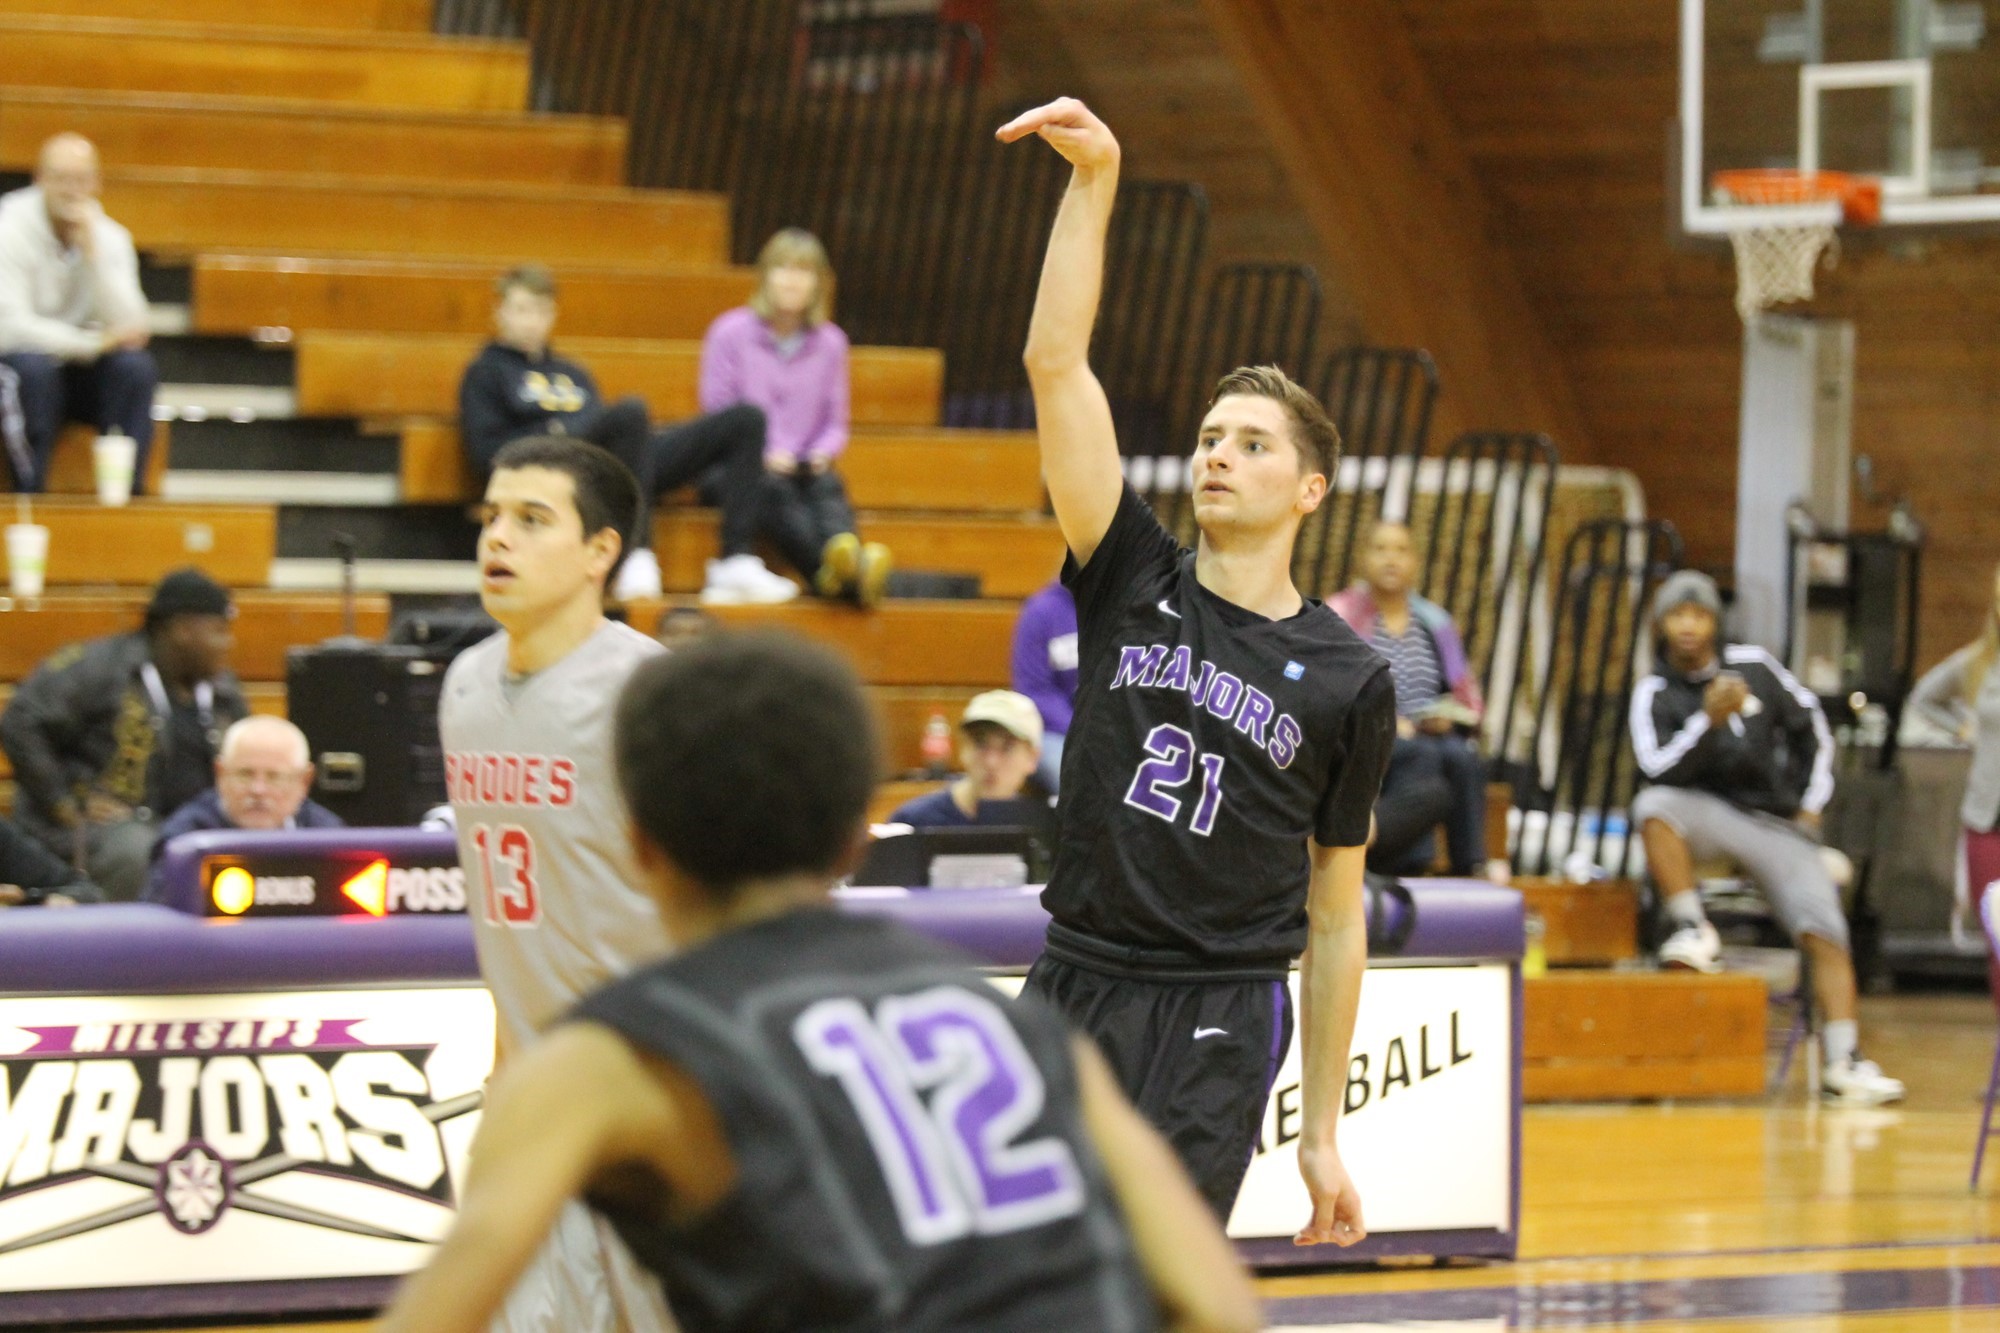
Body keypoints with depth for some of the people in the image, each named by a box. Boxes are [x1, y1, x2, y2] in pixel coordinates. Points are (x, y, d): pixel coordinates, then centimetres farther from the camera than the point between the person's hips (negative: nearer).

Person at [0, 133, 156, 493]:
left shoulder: (110, 237, -2)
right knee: (32, 367, -36)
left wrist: (93, 253, -22)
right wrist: (92, 343, -26)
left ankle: (127, 492, -22)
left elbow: (129, 326, -14)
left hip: (80, 371, 4)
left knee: (136, 366, -24)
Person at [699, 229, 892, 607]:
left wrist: (823, 452, -7)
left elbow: (835, 423, 16)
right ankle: (826, 563, -69)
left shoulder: (830, 342, 12)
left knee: (826, 485, -33)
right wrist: (762, 455, -14)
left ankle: (844, 553, -68)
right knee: (776, 488, -37)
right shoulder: (731, 332, 3)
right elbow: (715, 410, 0)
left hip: (803, 466, 3)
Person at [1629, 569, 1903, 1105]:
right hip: (1706, 816, -1)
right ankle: (1693, 933, -28)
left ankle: (1843, 1061, -23)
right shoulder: (1654, 693, 0)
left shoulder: (1754, 666, 5)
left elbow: (1810, 727, 15)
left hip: (1778, 820, 1)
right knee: (1652, 805, -34)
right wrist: (1709, 720, -26)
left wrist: (1811, 804, 8)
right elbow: (1660, 770, -14)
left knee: (1824, 930, -18)